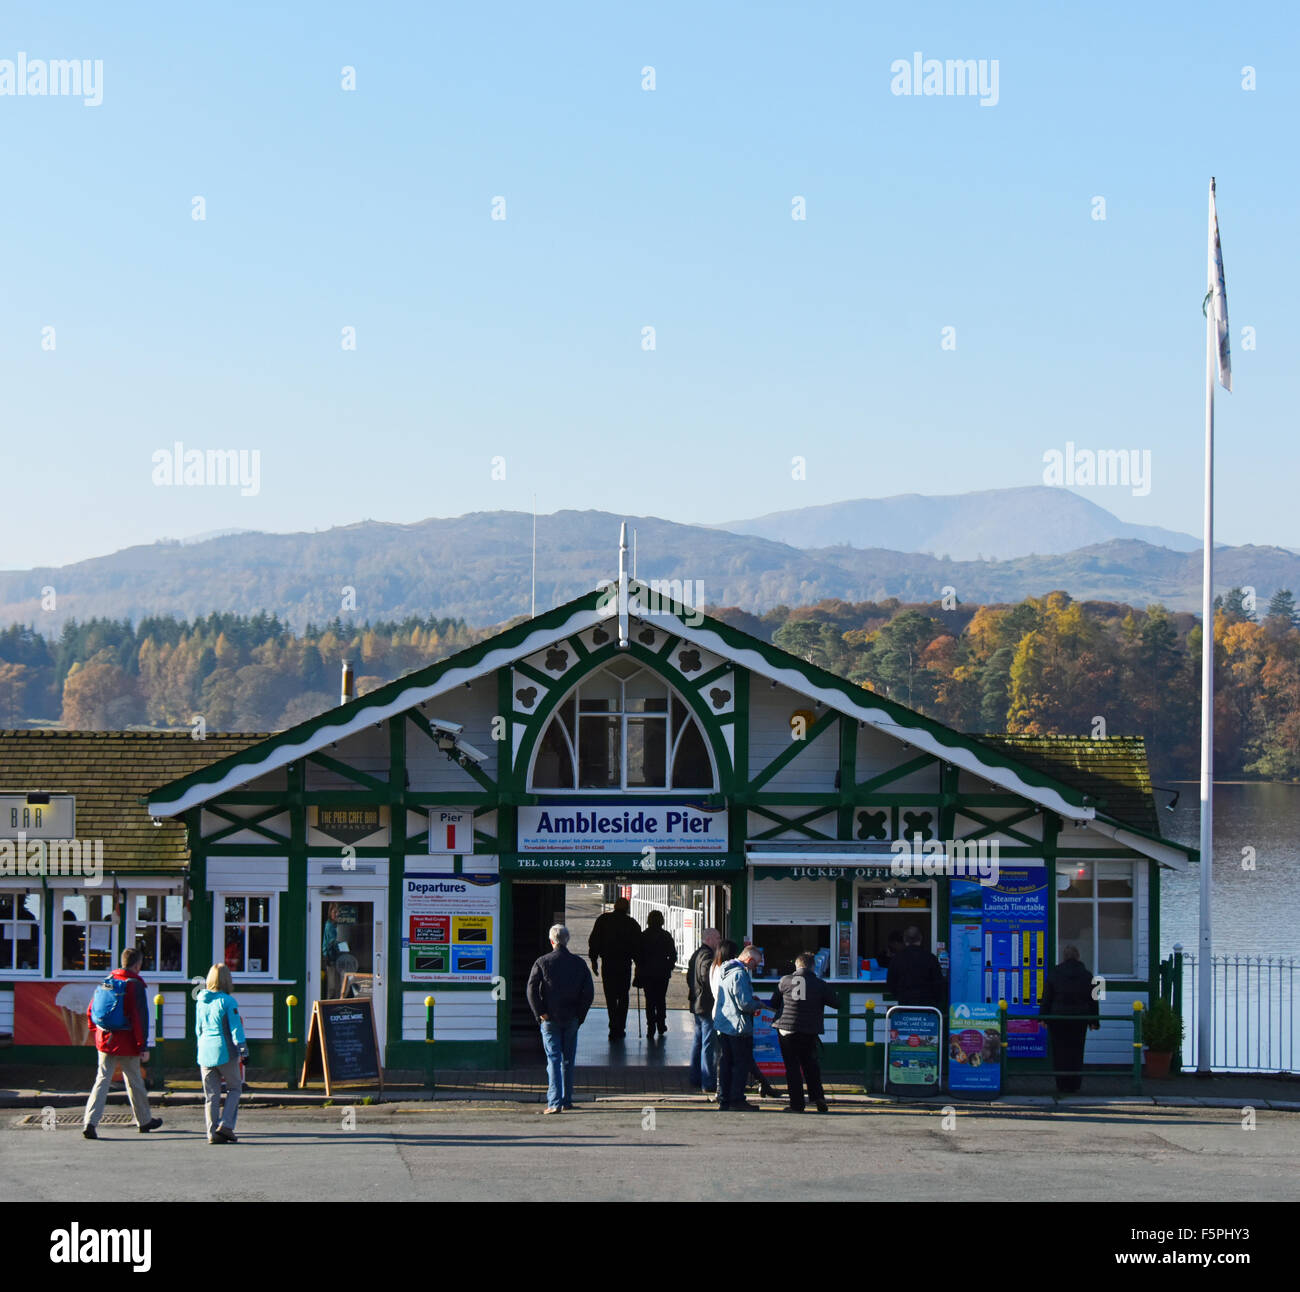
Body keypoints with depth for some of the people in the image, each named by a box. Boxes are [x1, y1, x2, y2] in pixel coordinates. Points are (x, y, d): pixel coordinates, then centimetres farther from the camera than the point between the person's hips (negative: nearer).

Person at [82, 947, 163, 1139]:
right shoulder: (136, 985, -10)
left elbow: (91, 1010, 11)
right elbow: (140, 1017, -14)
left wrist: (97, 1033, 21)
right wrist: (143, 1047, -11)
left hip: (105, 1041, 4)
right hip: (126, 1044, -4)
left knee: (102, 1080, 1)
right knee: (134, 1082, 10)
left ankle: (90, 1121, -15)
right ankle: (144, 1121, 26)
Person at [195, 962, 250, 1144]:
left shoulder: (201, 1002, 7)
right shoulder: (228, 1001, -9)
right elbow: (236, 1028, -10)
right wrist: (243, 1051, -5)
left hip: (205, 1052, 5)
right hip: (225, 1052, -5)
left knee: (211, 1094, 8)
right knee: (234, 1087, 11)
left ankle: (212, 1132, 5)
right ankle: (225, 1124, -2)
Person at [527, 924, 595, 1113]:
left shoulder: (542, 962, -5)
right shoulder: (578, 963, 2)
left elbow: (532, 990, -12)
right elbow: (589, 992, -1)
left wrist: (540, 1013, -6)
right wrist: (580, 1015, 6)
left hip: (550, 1019, -2)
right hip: (571, 1019, 2)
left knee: (553, 1059, -4)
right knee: (568, 1060, 14)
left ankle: (555, 1102, -15)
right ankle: (567, 1100, 20)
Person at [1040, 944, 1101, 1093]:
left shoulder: (1053, 974, -2)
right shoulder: (1086, 976, 2)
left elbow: (1046, 997, -2)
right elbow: (1093, 1000, 6)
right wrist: (1094, 1021, 11)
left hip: (1058, 1019, -1)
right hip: (1079, 1019, 1)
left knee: (1060, 1053, 4)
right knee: (1076, 1053, 7)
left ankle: (1062, 1086, 2)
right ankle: (1074, 1086, 5)